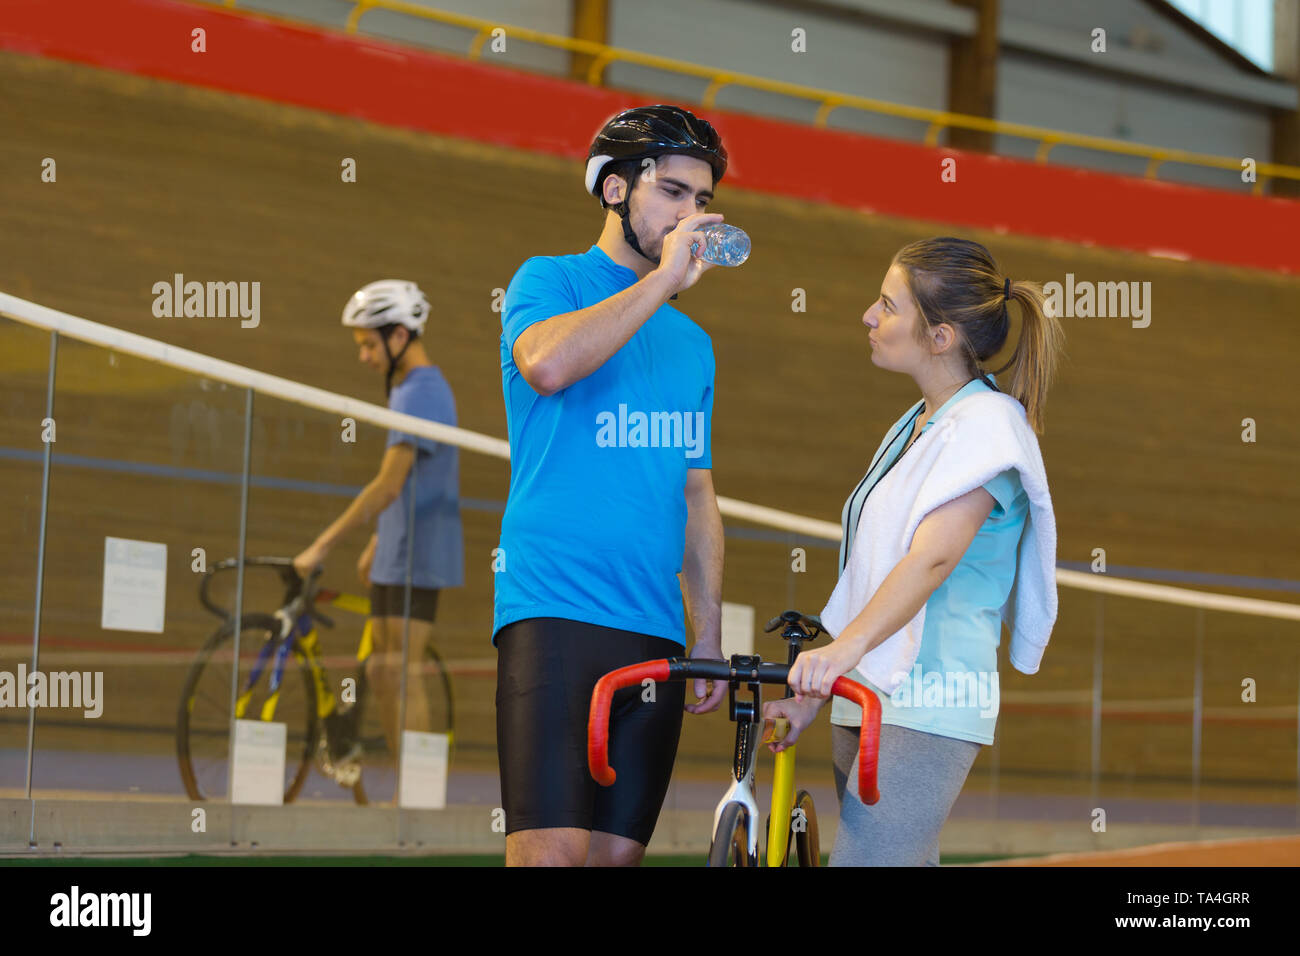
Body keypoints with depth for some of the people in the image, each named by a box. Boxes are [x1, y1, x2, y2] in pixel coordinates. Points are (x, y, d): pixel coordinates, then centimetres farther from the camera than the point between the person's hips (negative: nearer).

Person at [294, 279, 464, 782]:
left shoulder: (421, 392, -17)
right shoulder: (407, 390, 17)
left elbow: (388, 485, -25)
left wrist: (323, 545, -25)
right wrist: (374, 545, 25)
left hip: (419, 554, -10)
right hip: (395, 554, 10)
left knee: (401, 672, -10)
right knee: (381, 673, 9)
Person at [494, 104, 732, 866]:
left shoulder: (692, 343, 21)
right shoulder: (550, 280, 4)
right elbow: (546, 363, -21)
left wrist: (710, 636, 17)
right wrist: (663, 280, -14)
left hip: (655, 635, 6)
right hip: (553, 614, -6)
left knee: (618, 852, 3)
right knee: (552, 852, -17)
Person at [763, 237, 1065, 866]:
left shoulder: (988, 423, -9)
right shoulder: (915, 426, 21)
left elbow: (934, 557, -24)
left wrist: (847, 646, -38)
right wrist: (813, 691, 18)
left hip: (925, 711, -9)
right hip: (863, 701, 9)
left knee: (864, 860, -20)